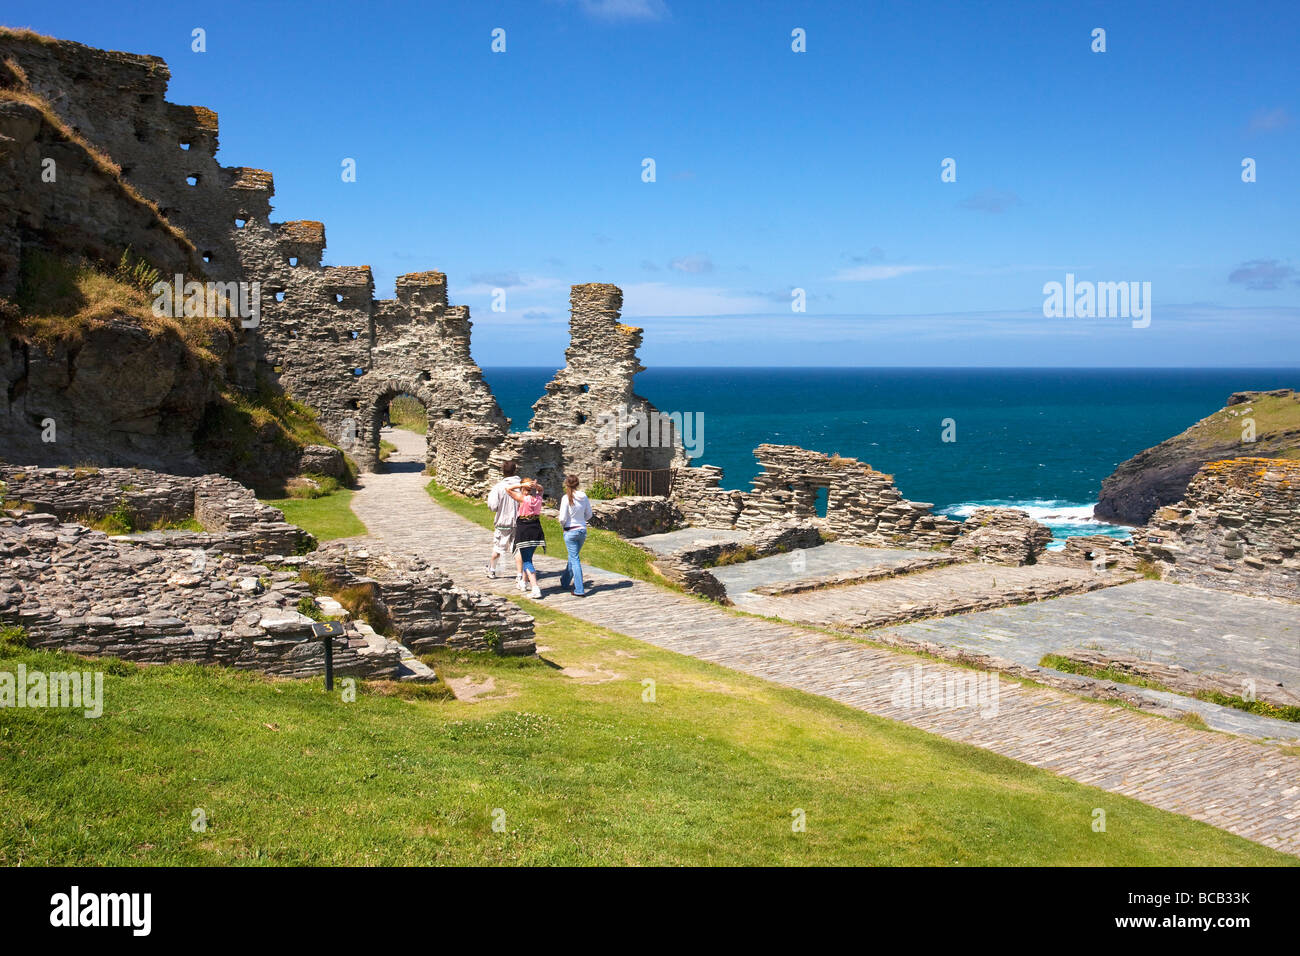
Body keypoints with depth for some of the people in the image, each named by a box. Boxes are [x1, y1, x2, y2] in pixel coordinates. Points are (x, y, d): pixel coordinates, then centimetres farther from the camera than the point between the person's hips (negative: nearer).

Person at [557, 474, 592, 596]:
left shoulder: (566, 498, -16)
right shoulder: (584, 497, -1)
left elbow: (562, 518, -16)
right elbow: (589, 515, 7)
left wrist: (563, 525, 4)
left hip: (570, 531, -5)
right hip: (583, 530, 5)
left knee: (575, 559, -1)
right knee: (573, 557, 22)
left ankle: (579, 590, -4)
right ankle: (565, 581, 40)